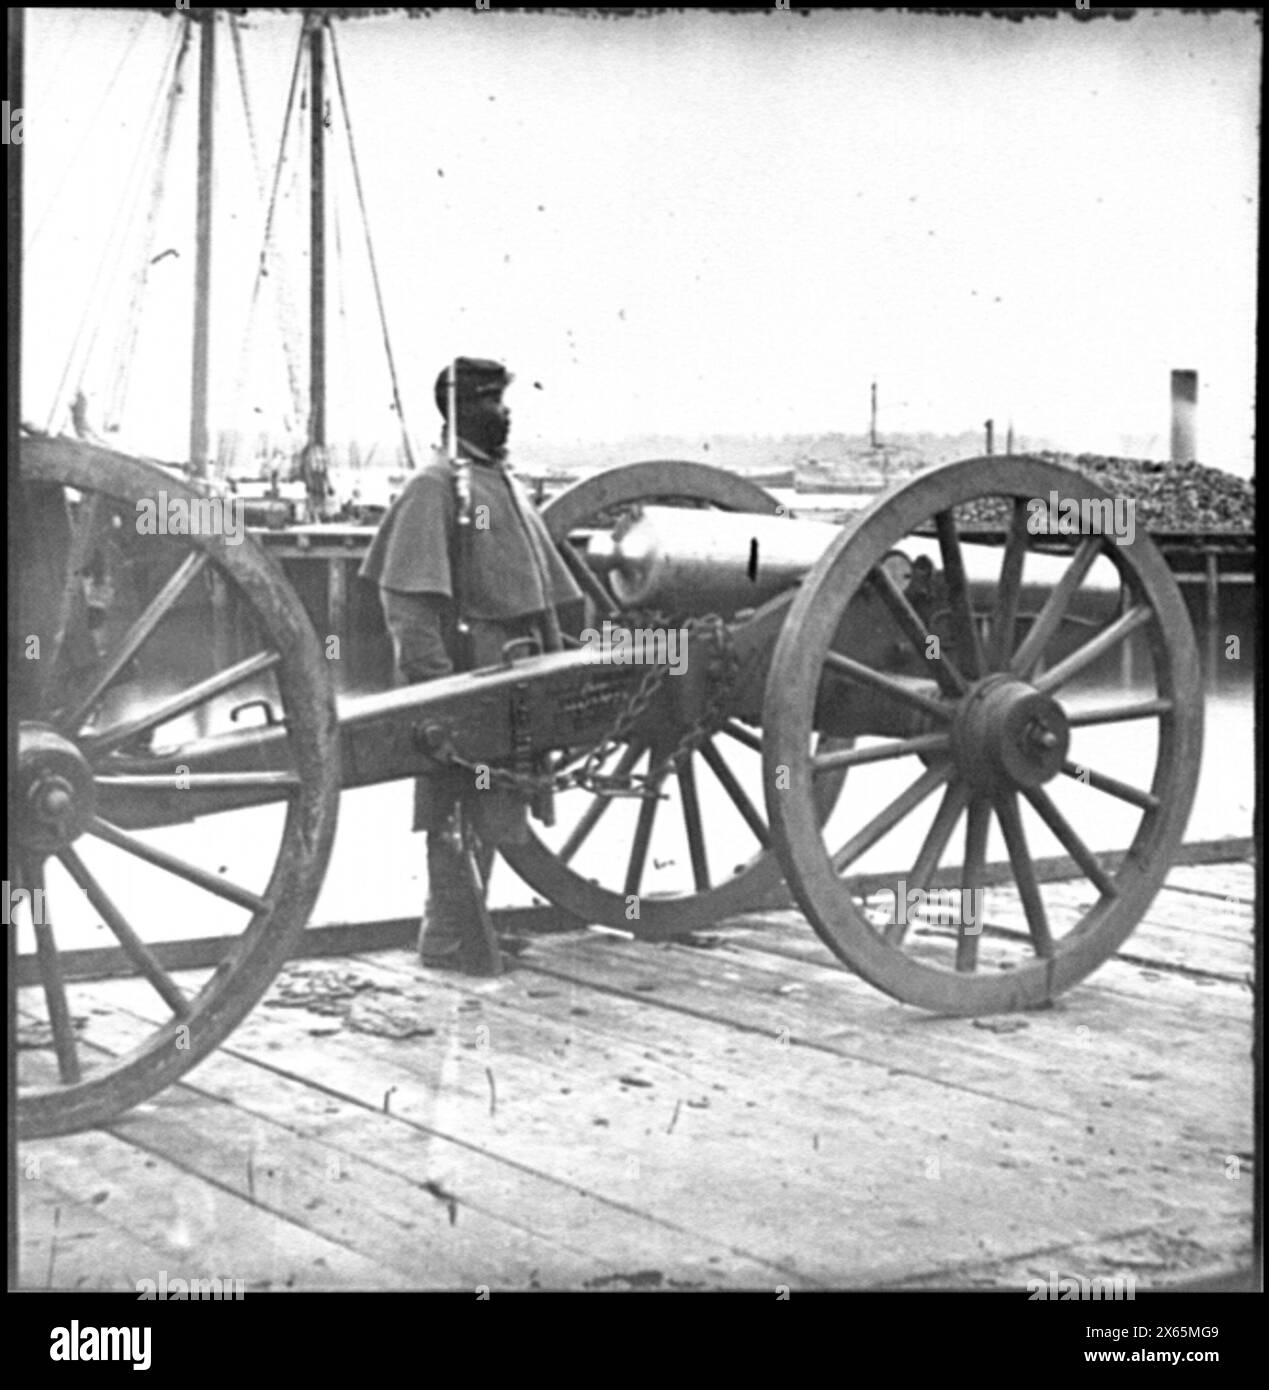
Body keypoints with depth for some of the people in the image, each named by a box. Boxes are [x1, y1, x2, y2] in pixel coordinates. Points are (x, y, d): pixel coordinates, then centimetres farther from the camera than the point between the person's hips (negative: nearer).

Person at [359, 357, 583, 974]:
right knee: (458, 816, -4)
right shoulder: (435, 483, -8)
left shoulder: (506, 484, 19)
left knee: (491, 809, 14)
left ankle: (467, 933, 23)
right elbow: (405, 591, -16)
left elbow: (547, 585, 24)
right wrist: (429, 673, -23)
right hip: (465, 666, -8)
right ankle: (452, 943, 2)